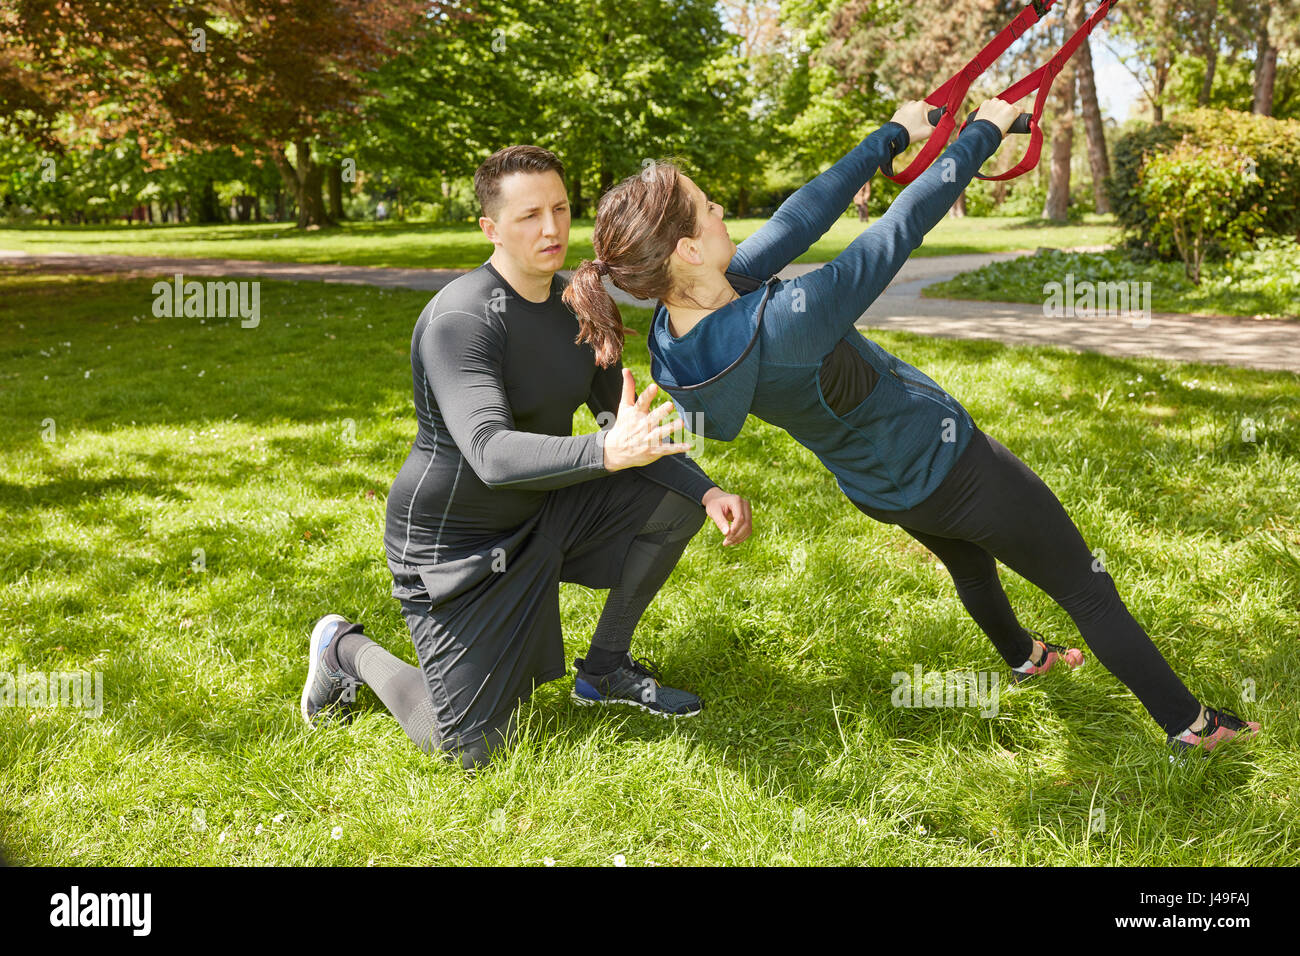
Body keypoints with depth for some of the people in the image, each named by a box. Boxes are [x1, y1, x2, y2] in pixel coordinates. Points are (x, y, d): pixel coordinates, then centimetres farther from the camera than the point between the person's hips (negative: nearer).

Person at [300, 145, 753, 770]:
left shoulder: (576, 307, -1)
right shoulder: (460, 319, -26)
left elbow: (625, 420, 4)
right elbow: (493, 455, -39)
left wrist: (708, 492, -11)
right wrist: (608, 451, -55)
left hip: (541, 512, 7)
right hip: (452, 540, -7)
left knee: (676, 500, -9)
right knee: (473, 752, -4)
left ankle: (605, 669, 9)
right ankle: (346, 648, 22)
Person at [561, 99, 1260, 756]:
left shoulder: (676, 330, -17)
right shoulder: (784, 323, -41)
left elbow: (799, 220, -12)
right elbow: (902, 227, -30)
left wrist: (894, 136, -3)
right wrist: (983, 132, -15)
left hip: (875, 490, 8)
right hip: (943, 463, -8)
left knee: (969, 558, 37)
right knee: (1086, 587, 13)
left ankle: (1022, 657, 63)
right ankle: (1187, 723, 31)